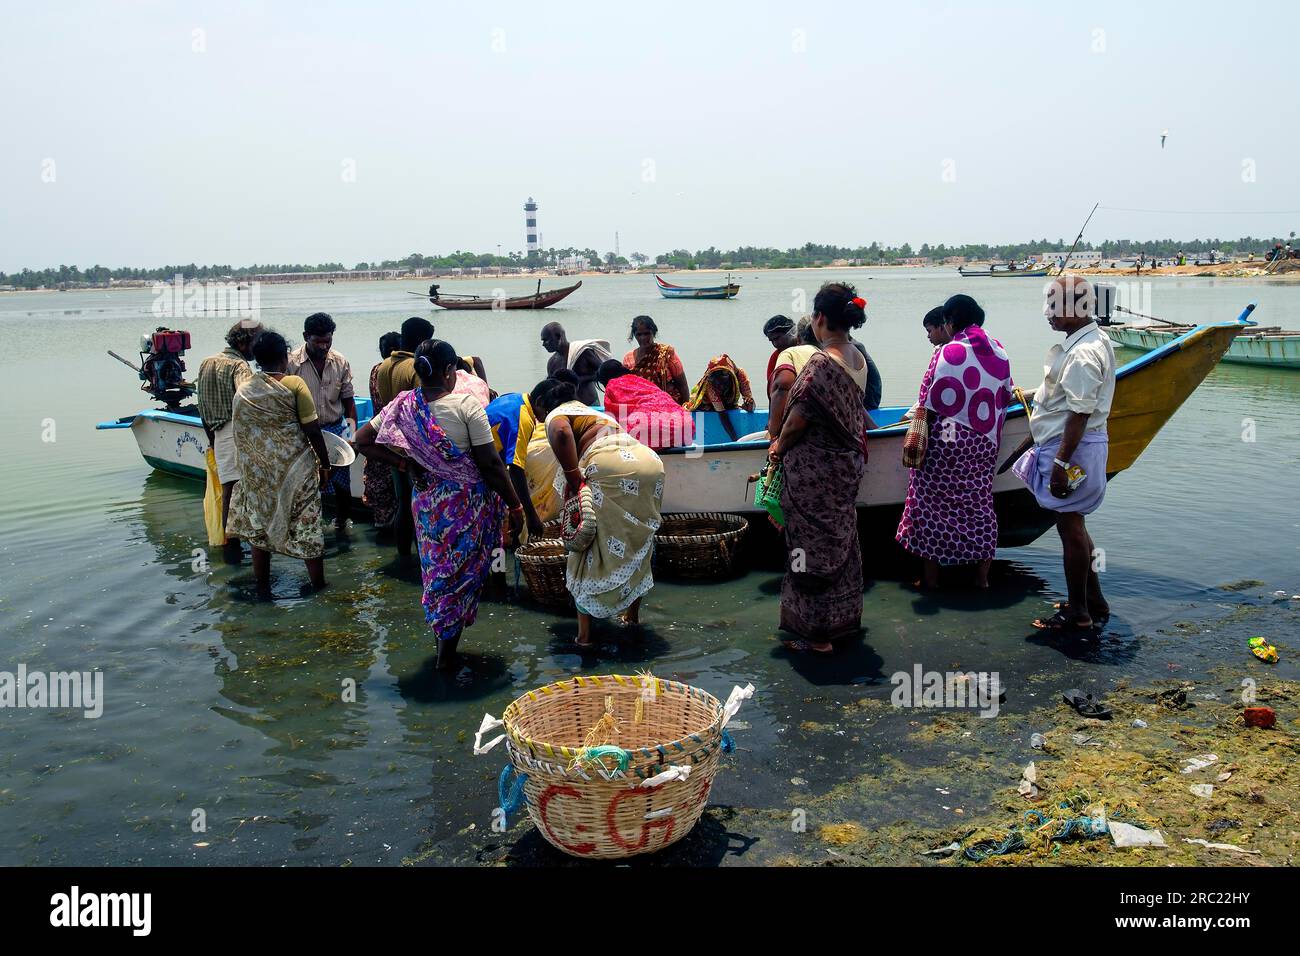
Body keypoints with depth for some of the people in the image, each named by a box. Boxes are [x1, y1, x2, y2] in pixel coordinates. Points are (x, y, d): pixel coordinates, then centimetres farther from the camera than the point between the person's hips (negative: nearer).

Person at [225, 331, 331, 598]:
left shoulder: (242, 391, 3)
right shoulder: (294, 384, -11)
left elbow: (240, 435, 9)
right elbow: (312, 430, -12)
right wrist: (325, 463, -2)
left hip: (257, 471, 4)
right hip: (295, 468, -4)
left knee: (259, 525, 16)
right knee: (307, 525, 8)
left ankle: (262, 586, 24)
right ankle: (318, 585, 16)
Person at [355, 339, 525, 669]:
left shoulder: (402, 406, -3)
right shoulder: (466, 406, -16)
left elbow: (362, 441, 2)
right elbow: (490, 463, -16)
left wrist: (402, 463, 5)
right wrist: (515, 507, -8)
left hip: (425, 501, 4)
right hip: (467, 502, -4)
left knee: (436, 568, 21)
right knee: (462, 572, 9)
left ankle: (443, 639, 33)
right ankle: (447, 652, 17)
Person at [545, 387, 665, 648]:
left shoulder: (556, 415, 15)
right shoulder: (595, 413, 39)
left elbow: (562, 433, -12)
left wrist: (573, 479, -6)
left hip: (611, 465, -7)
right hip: (650, 460, 7)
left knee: (592, 547, 4)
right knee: (639, 545, 23)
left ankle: (584, 632, 5)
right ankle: (633, 614, 35)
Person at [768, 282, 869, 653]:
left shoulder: (821, 365, -22)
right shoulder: (858, 359, 3)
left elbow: (798, 419, -20)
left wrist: (779, 447, -1)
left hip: (816, 472, -8)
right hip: (848, 465, 8)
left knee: (814, 545, 3)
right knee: (842, 539, 20)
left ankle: (817, 633, 13)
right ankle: (845, 617, 34)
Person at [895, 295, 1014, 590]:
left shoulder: (947, 353, -13)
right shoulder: (1000, 352, 4)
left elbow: (932, 405, -13)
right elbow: (1004, 399, 12)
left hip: (946, 443, -5)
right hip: (985, 444, 5)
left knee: (933, 503, 5)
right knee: (980, 502, 14)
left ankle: (930, 577, 10)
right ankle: (982, 576, 19)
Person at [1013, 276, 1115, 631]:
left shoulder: (1082, 354, -22)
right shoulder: (1094, 339, 11)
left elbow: (1079, 414, -25)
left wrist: (1061, 462, -24)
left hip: (1072, 448, -10)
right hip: (1078, 445, 10)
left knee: (1070, 526, 0)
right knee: (1073, 526, 18)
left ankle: (1078, 613, 11)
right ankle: (1093, 603, 28)